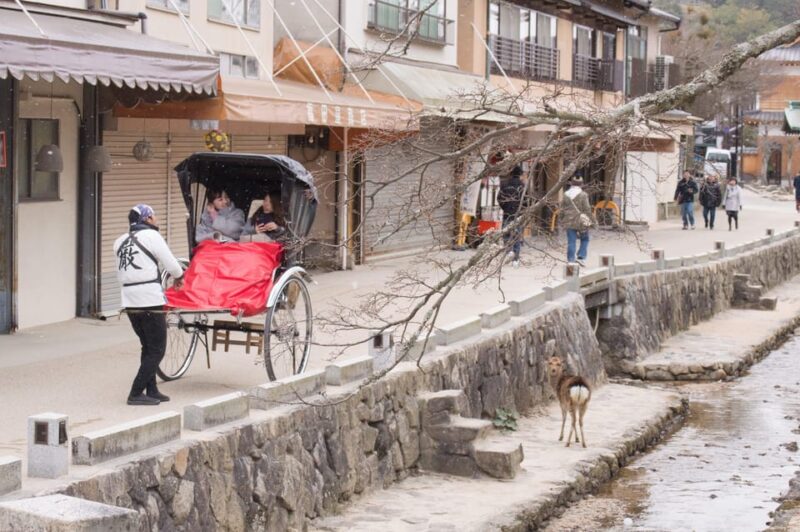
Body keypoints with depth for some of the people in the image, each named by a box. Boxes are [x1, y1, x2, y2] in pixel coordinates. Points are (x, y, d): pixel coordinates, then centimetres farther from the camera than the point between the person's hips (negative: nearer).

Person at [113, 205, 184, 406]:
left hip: (129, 302, 7)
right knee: (156, 350, -1)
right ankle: (136, 393, -4)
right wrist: (179, 277, 15)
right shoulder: (151, 236, -6)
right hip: (150, 301, -7)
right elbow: (170, 263, -4)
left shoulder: (120, 241, 14)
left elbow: (120, 274, 13)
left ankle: (151, 390, 18)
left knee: (148, 347, 18)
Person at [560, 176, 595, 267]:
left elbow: (562, 209, 8)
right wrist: (591, 221, -1)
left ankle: (570, 260, 5)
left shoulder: (566, 195, 4)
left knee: (571, 242, 5)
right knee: (584, 240, 13)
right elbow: (587, 209, -10)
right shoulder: (583, 195, -9)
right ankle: (581, 257, -1)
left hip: (569, 222, 3)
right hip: (581, 221, -3)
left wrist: (562, 220, 19)